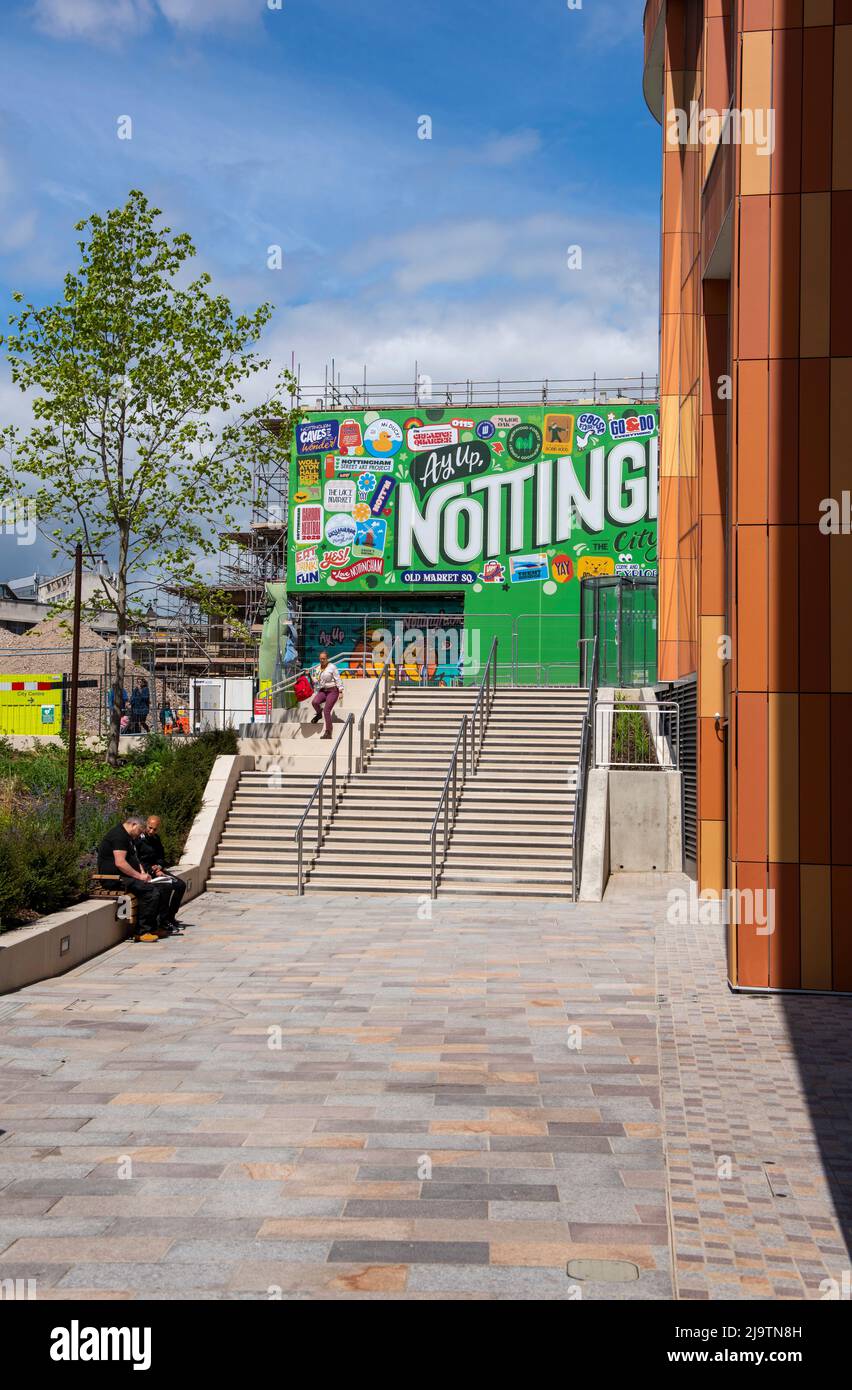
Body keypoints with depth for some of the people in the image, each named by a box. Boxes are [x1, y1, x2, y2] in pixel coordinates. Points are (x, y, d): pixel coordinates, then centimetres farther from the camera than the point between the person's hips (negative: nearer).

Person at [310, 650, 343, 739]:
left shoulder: (332, 667, -6)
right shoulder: (317, 669, 12)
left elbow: (338, 679, -6)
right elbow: (316, 682, 21)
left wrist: (340, 691, -11)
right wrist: (315, 694, 21)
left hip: (332, 691, -5)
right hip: (322, 691, 5)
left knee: (326, 711, -14)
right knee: (314, 702, -26)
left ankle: (328, 732, -7)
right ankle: (319, 714, 8)